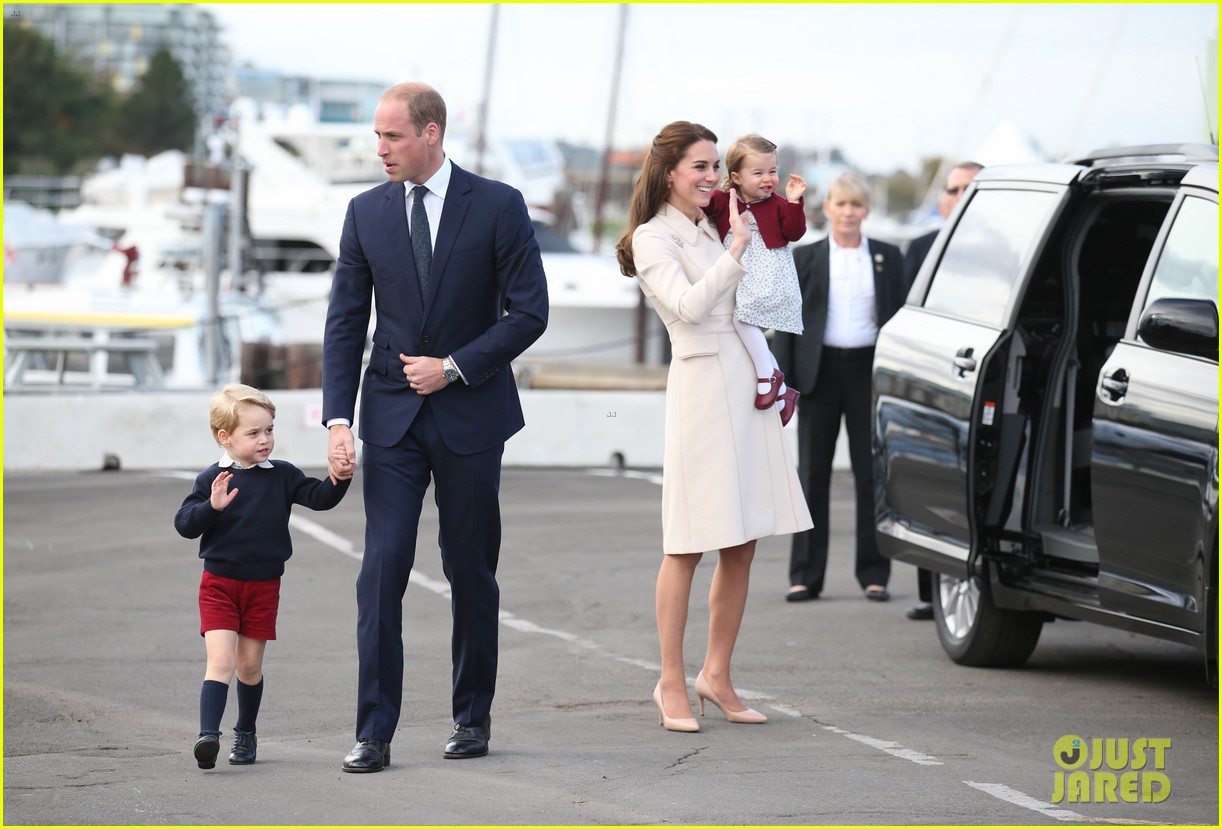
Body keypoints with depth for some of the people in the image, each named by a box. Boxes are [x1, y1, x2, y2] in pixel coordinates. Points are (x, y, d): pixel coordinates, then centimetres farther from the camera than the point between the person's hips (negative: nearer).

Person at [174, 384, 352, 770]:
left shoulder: (282, 476, 1)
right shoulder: (211, 479, -7)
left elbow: (317, 497, -4)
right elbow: (184, 524, -11)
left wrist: (338, 480, -23)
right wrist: (212, 506, -29)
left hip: (264, 586, 3)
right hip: (220, 583, -3)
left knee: (249, 667, 12)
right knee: (221, 662, -15)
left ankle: (245, 734, 29)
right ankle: (208, 735, -23)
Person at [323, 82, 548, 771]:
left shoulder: (498, 206, -5)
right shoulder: (367, 212, 4)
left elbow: (529, 312, -6)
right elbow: (346, 322, 4)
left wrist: (455, 367, -13)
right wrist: (338, 418, -5)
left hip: (470, 413, -2)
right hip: (392, 416, 2)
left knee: (471, 571, 7)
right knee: (383, 567, -8)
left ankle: (474, 717, 21)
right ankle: (375, 733, -7)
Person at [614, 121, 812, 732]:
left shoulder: (710, 232, 19)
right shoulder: (653, 238, -4)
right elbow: (689, 305, -17)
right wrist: (736, 247, -19)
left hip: (748, 384, 7)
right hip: (702, 385, -7)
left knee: (741, 545, 7)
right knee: (689, 545, -5)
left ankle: (717, 676, 15)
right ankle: (672, 686, 1)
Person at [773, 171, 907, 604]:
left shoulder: (887, 258, 7)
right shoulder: (805, 258, 6)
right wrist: (784, 378, -5)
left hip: (869, 369, 0)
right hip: (821, 370, 0)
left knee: (872, 472, 2)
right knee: (813, 472, 2)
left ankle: (874, 573, 9)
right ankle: (805, 575, 6)